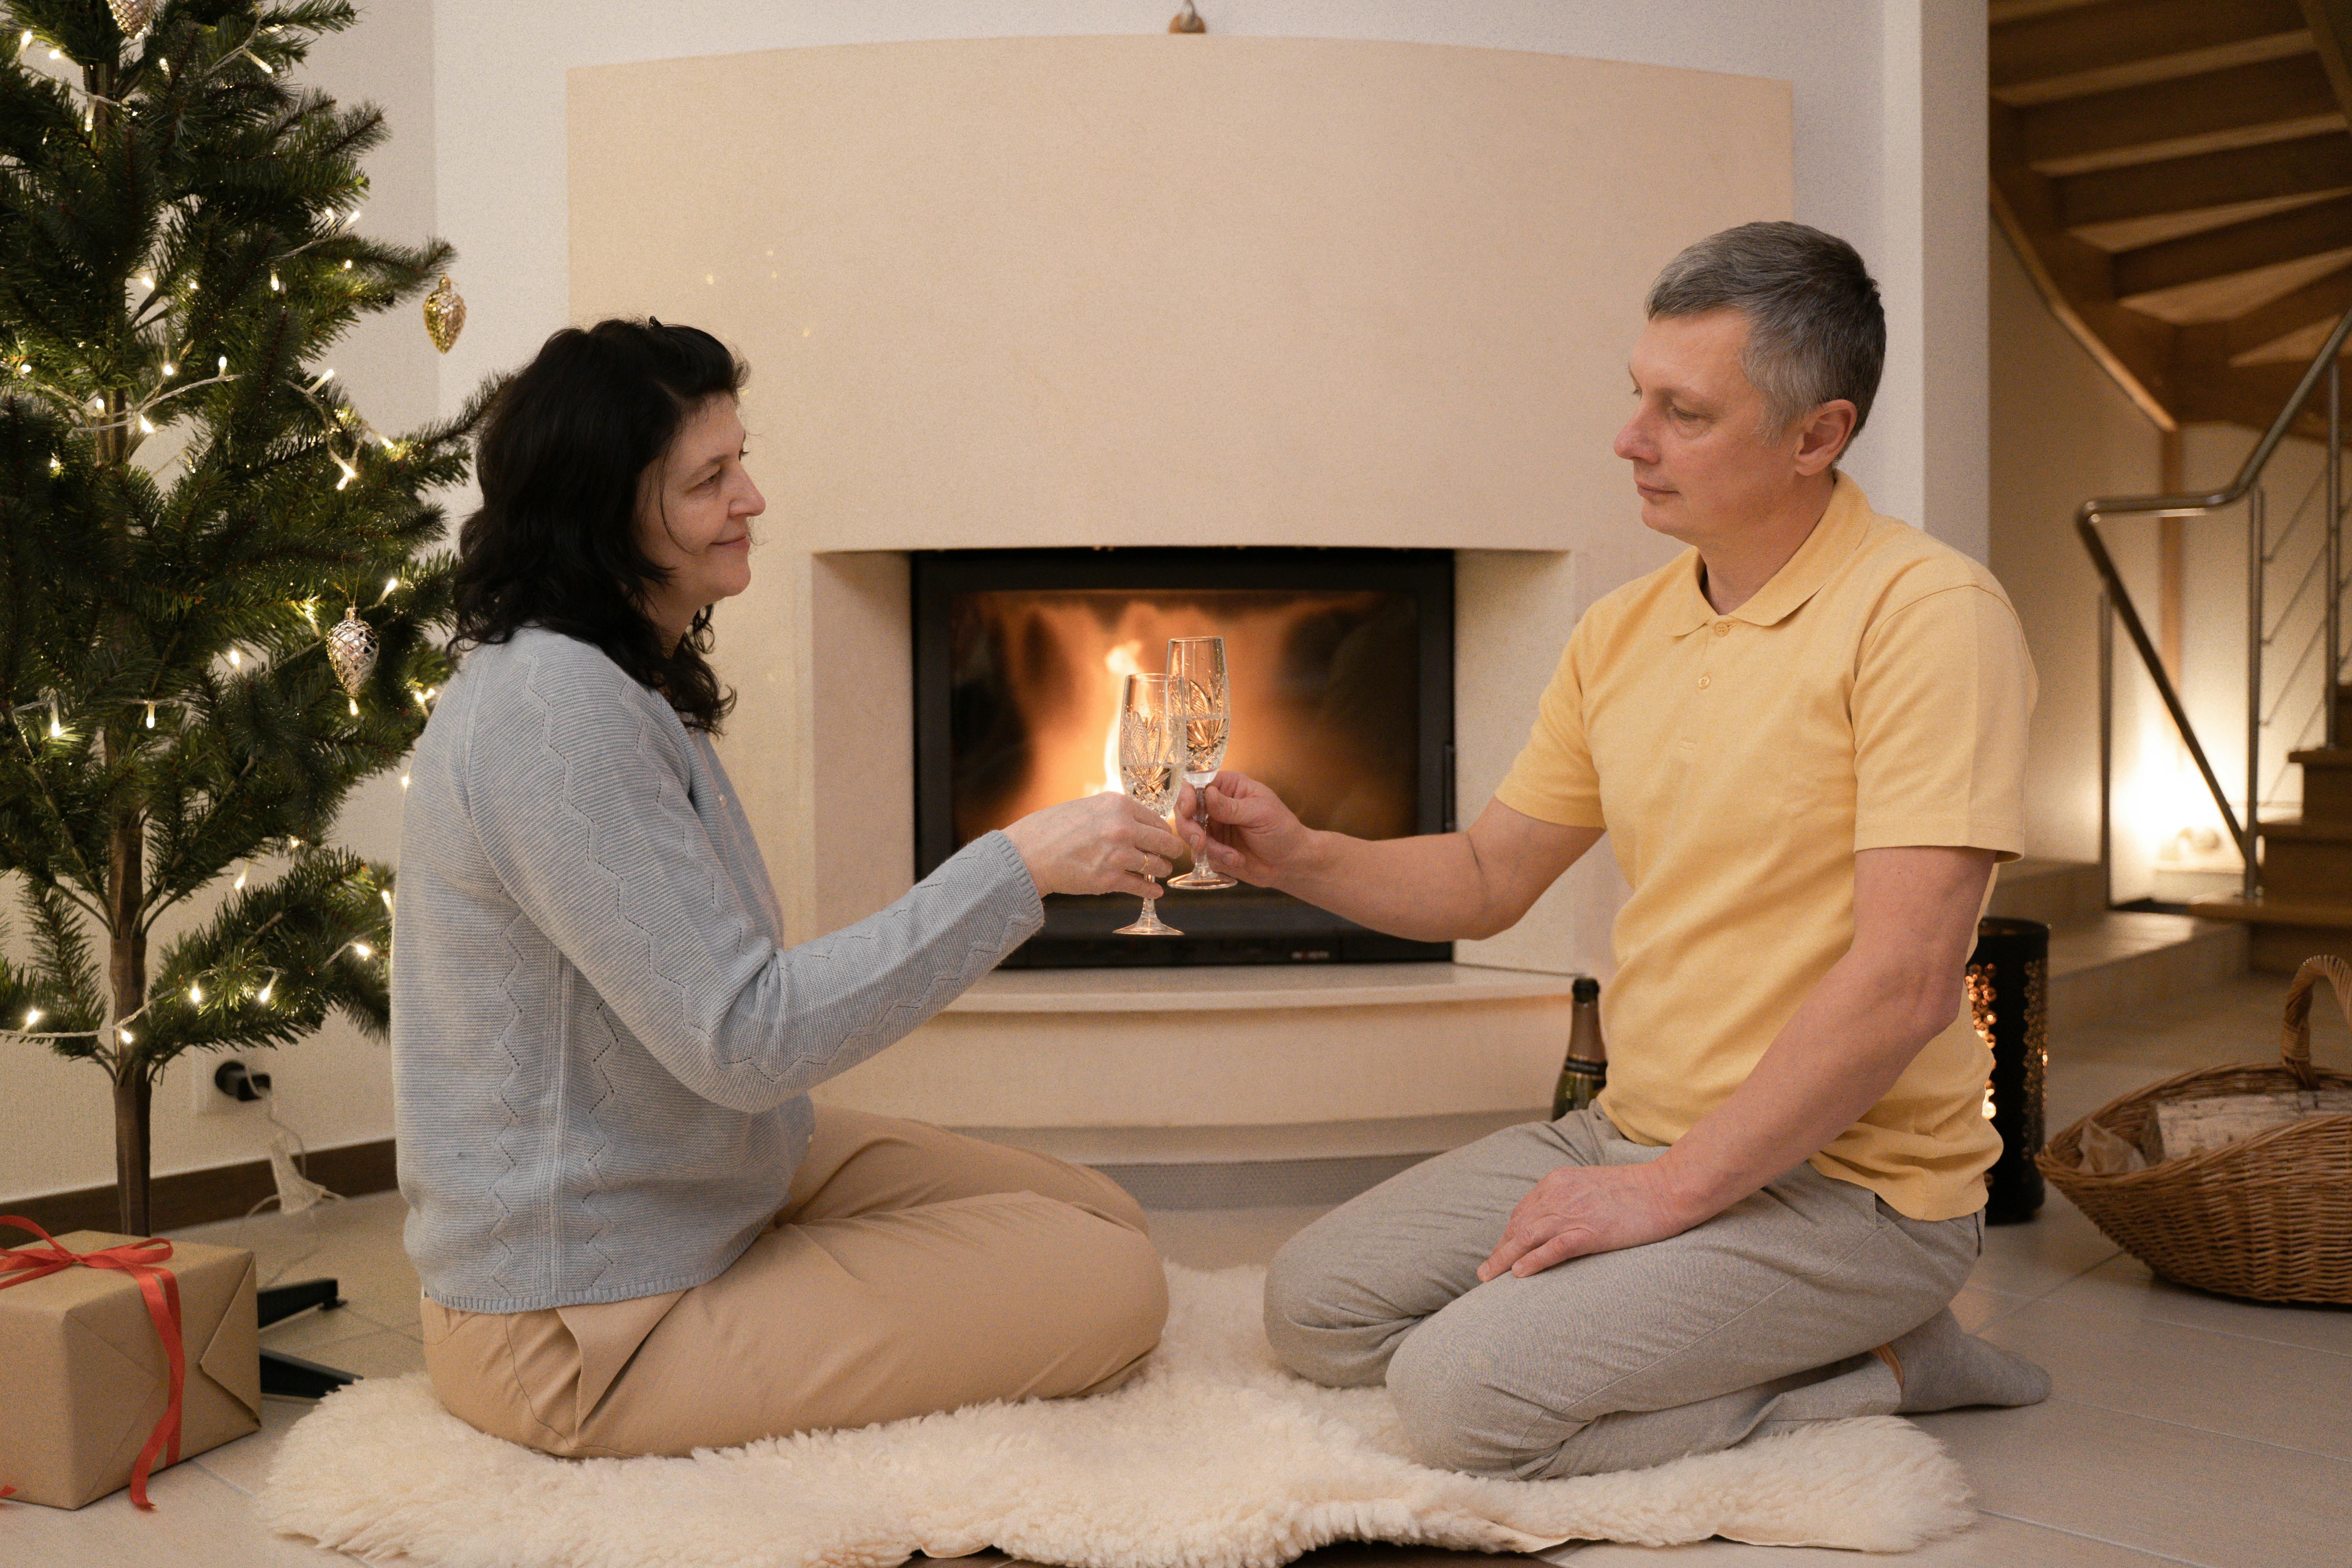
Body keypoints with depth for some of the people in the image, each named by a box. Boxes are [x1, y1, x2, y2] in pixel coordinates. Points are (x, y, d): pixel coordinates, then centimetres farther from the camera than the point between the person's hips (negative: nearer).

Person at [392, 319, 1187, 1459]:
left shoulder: (624, 681, 9)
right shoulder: (550, 706, -24)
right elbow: (743, 1039, -27)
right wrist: (1016, 867, -25)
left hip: (715, 1182, 10)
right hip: (585, 1326, -10)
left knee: (1104, 1222, 9)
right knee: (1109, 1291, -10)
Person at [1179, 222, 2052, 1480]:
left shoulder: (1926, 612, -16)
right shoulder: (1622, 633, 8)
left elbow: (1904, 979, -23)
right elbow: (1487, 879, 14)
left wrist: (1667, 1190, -20)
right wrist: (1297, 858, -4)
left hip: (1842, 1187, -8)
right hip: (1636, 1140, 8)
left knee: (1461, 1396, -22)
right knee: (1313, 1308, 1)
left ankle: (1868, 1370, -1)